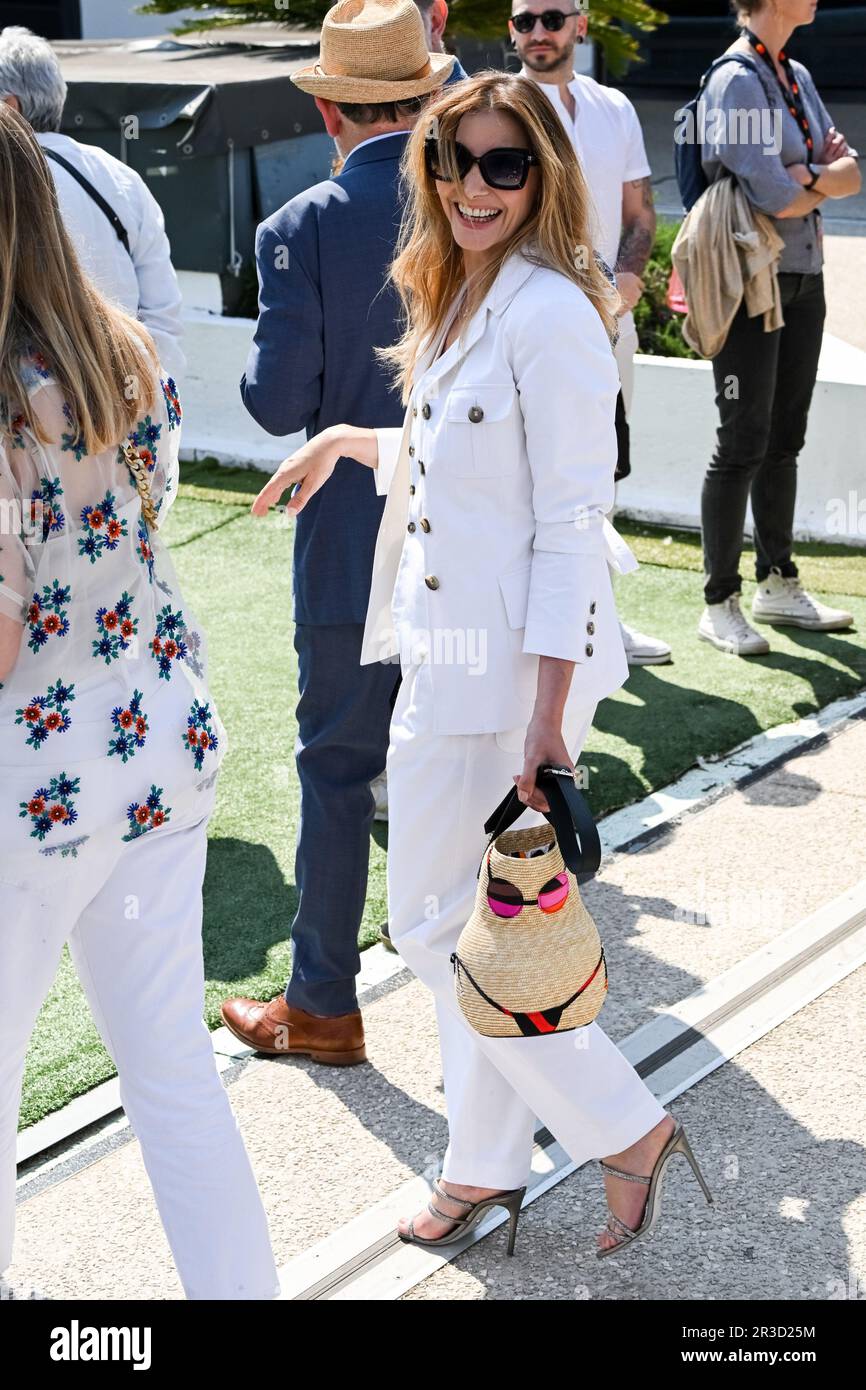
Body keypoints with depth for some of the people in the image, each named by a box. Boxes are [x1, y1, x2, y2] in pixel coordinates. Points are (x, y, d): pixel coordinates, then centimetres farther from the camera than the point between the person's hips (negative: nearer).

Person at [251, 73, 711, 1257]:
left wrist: (548, 713, -22)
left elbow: (572, 519, -20)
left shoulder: (551, 313, -18)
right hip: (447, 654, 9)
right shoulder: (461, 297, 10)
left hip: (513, 664, -9)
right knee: (461, 925, 16)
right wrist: (348, 441, 25)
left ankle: (622, 1128, 13)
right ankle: (488, 1161, 31)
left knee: (438, 925, 0)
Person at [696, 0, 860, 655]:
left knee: (784, 439, 13)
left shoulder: (798, 77, 15)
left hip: (803, 280, 8)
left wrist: (809, 176, -10)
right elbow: (776, 199, -20)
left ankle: (779, 585, 24)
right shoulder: (737, 79, -12)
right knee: (744, 445, -5)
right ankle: (720, 605, 3)